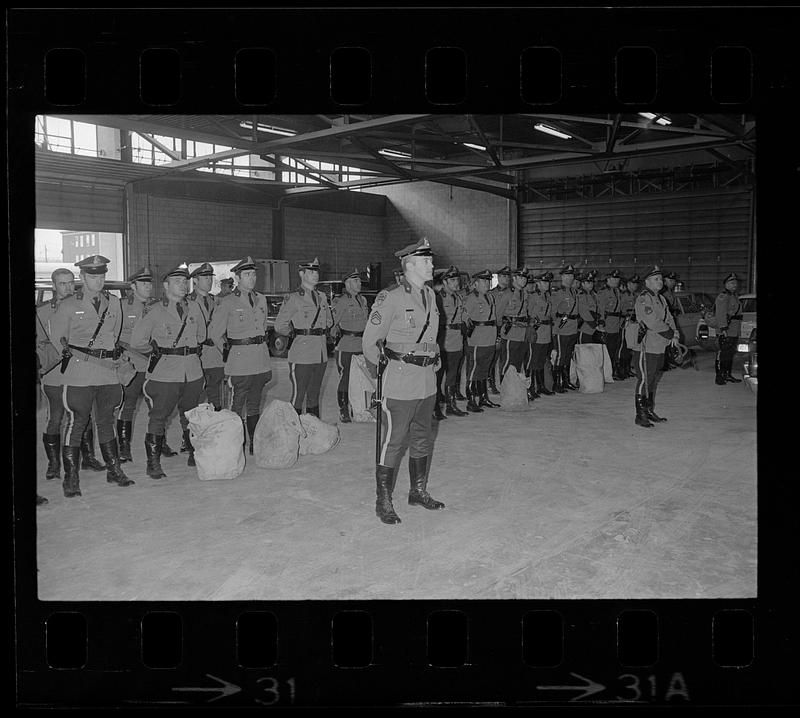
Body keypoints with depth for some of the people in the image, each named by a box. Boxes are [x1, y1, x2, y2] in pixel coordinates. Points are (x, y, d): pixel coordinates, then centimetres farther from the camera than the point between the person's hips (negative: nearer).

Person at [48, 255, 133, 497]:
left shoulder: (113, 303, 10)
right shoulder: (67, 305, 0)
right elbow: (57, 338, 7)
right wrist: (71, 355, 1)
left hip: (108, 371, 4)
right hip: (78, 374, -4)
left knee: (106, 421, 13)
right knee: (76, 423, -3)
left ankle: (114, 470, 22)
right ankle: (71, 478, 4)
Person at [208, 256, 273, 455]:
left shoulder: (261, 300, 11)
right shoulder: (228, 303, -7)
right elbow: (214, 332, -1)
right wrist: (227, 350, 1)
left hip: (260, 361, 6)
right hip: (239, 362, -6)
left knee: (255, 404, 14)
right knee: (236, 406, -3)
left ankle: (256, 444, 21)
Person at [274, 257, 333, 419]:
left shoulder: (322, 298, 12)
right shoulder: (293, 298, -7)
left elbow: (329, 322, 25)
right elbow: (279, 326, -6)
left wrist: (321, 333, 12)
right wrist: (296, 333, 4)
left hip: (321, 355, 6)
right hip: (301, 355, -6)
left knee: (314, 396, 12)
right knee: (298, 396, -2)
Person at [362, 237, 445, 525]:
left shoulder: (430, 294, 9)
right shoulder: (391, 297, -14)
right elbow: (370, 339, -8)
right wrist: (378, 367, 0)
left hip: (428, 381, 8)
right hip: (400, 383, -7)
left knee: (423, 440, 17)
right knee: (393, 442, -1)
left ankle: (419, 491, 32)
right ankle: (383, 502, 10)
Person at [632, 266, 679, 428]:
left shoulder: (661, 299, 15)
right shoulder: (643, 299, -14)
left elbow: (669, 319, 16)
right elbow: (652, 323, -22)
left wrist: (675, 335, -2)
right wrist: (670, 334, -11)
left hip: (660, 347, 9)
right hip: (645, 347, -9)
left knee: (654, 380, 15)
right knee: (644, 381, -5)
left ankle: (650, 411, 26)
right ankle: (640, 416, 1)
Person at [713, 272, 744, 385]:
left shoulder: (735, 296, 19)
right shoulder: (723, 296, -12)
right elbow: (721, 314, -20)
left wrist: (738, 331, 22)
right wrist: (723, 328, -26)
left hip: (734, 332, 10)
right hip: (725, 332, -10)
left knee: (730, 353, 15)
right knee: (723, 354, -8)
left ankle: (728, 375, 24)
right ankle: (719, 377, -4)